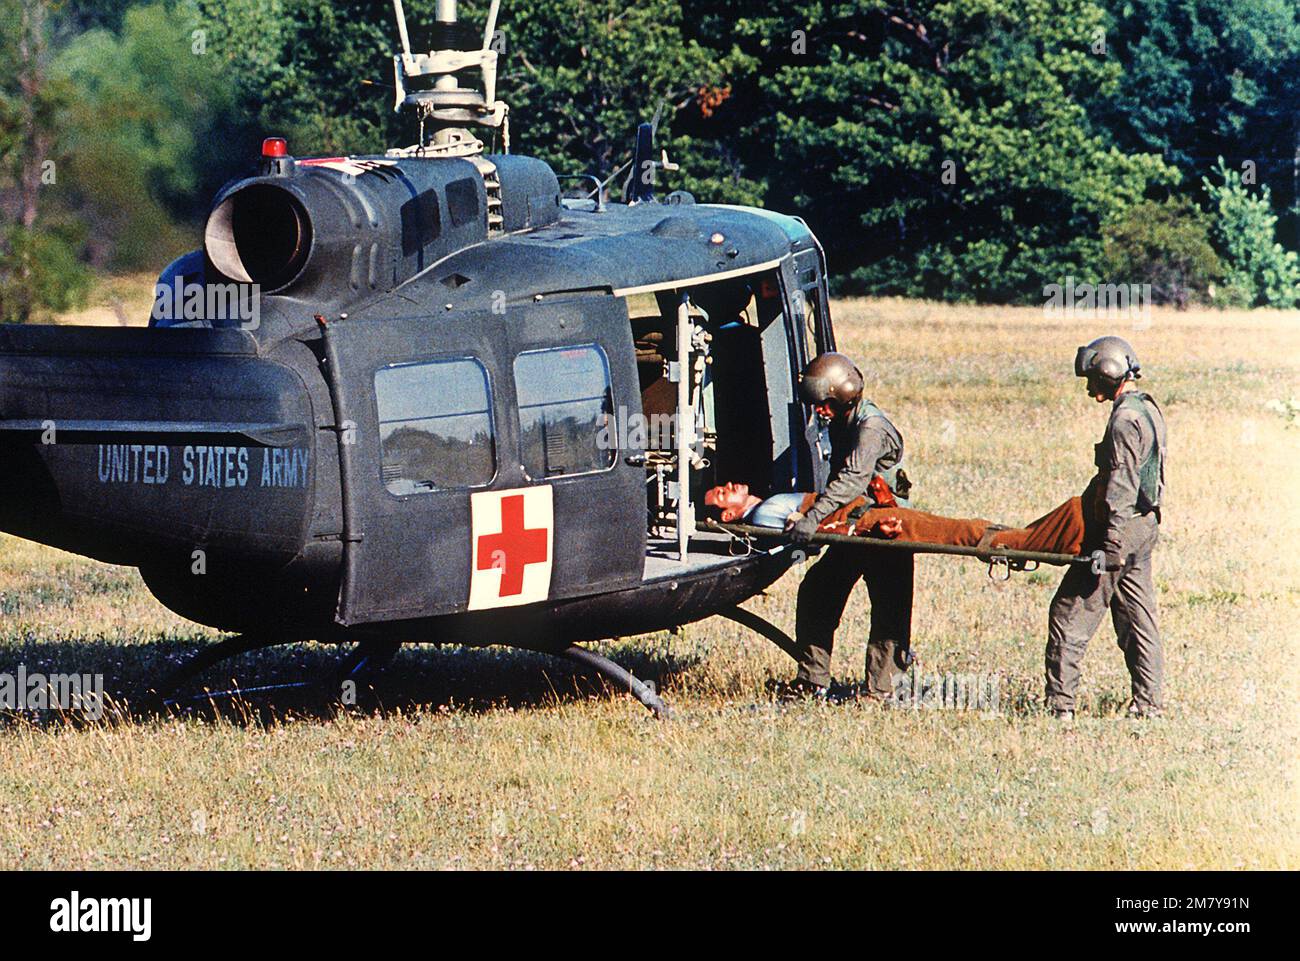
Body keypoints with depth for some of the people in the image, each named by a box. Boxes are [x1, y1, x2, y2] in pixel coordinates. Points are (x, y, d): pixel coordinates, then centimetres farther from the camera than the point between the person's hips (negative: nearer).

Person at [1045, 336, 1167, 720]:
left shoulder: (1125, 419, -16)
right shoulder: (1148, 410, 15)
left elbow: (1123, 484, -22)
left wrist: (1113, 543, -25)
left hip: (1122, 527, -10)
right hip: (1145, 525, 10)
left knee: (1071, 613, -5)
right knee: (1137, 615, 12)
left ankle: (1060, 703, -6)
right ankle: (1148, 700, 13)